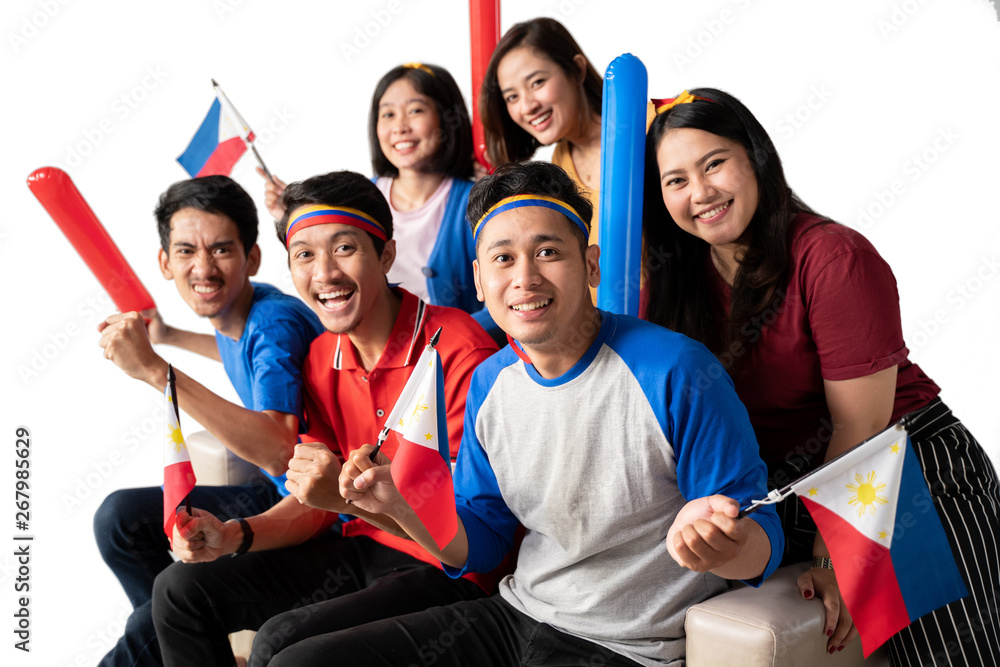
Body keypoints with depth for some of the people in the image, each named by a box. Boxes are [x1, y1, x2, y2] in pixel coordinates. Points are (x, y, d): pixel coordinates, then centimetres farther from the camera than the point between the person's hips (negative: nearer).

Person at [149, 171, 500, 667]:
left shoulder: (460, 352, -21)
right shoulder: (321, 360, 4)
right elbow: (315, 504, 9)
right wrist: (235, 535, -9)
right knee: (182, 589, 6)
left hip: (449, 570, -7)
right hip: (361, 550, 8)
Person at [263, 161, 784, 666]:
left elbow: (761, 541, -14)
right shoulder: (489, 385, 2)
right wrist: (403, 508, -10)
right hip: (517, 613, 5)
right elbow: (479, 545, 9)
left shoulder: (675, 372, -18)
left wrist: (718, 547, -37)